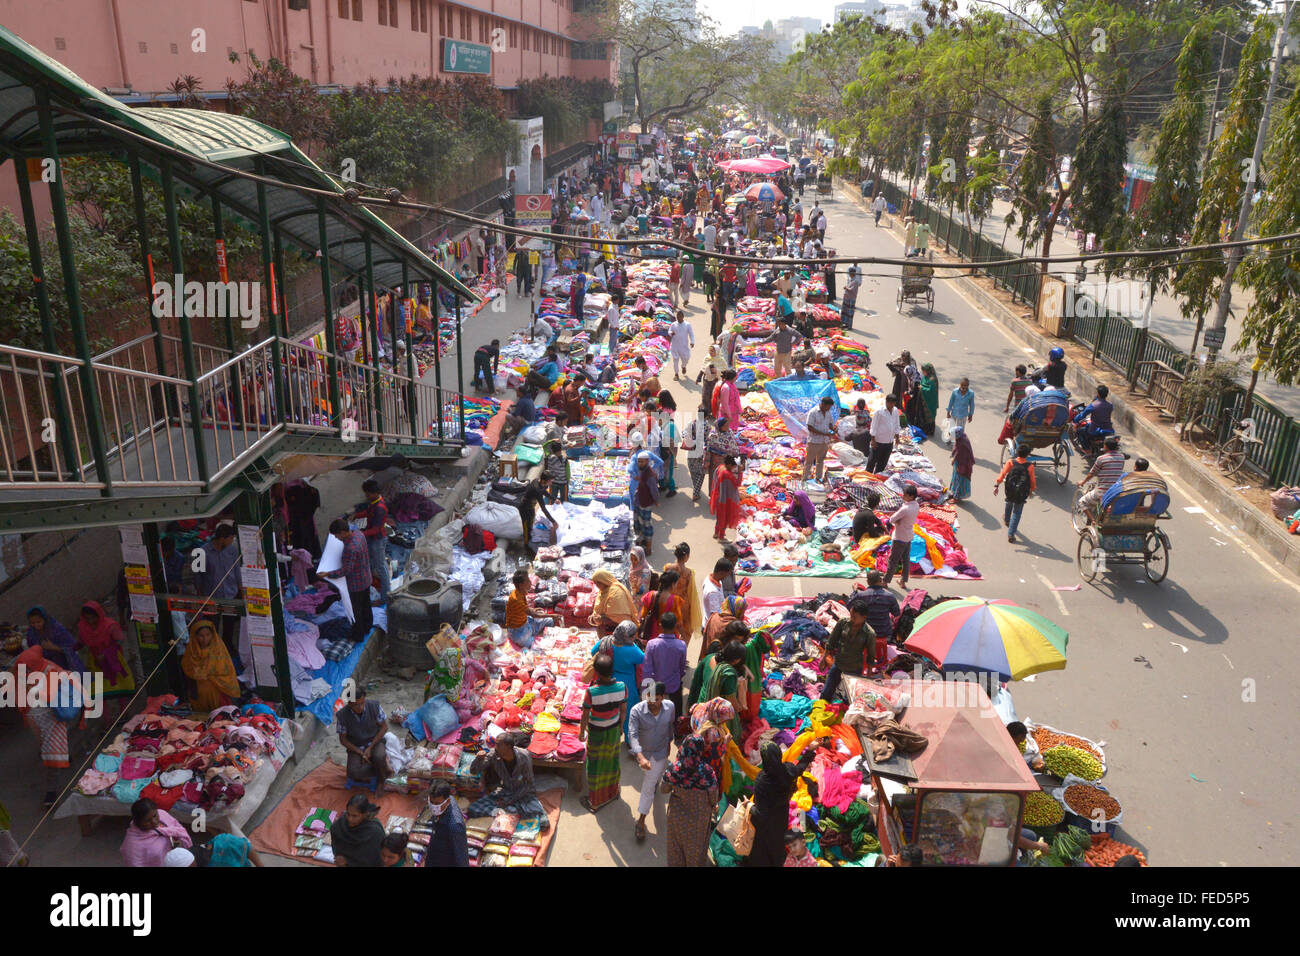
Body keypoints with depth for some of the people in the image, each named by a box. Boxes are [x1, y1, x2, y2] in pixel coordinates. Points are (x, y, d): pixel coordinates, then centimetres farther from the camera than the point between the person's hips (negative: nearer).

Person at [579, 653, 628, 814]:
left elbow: (585, 715, -18)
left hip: (596, 732, -3)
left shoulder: (591, 692, -32)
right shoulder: (622, 687, -21)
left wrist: (581, 732, 0)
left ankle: (594, 801, 34)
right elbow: (623, 711, -6)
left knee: (595, 765, 17)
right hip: (614, 730, 3)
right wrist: (621, 727, 13)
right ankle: (612, 792, 48)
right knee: (612, 761, 26)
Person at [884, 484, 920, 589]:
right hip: (909, 537, 8)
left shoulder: (904, 509, -30)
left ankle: (886, 581, 18)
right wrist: (898, 521, -10)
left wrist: (896, 521, -3)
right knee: (906, 560, 16)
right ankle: (904, 582, 25)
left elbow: (891, 520, -21)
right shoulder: (916, 505, -4)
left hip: (899, 538, -8)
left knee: (893, 560, 5)